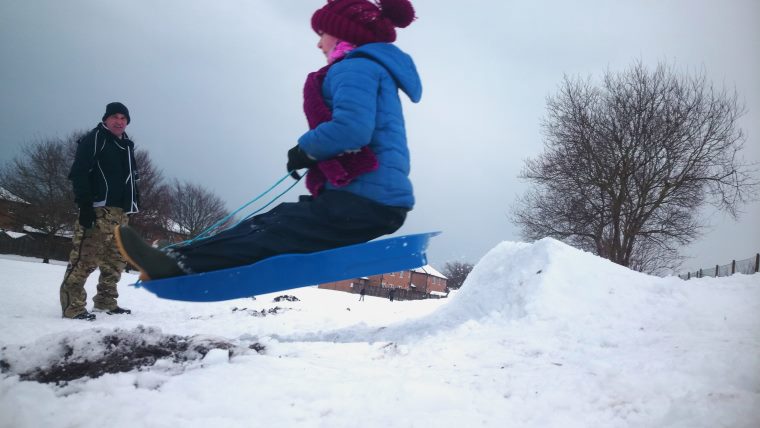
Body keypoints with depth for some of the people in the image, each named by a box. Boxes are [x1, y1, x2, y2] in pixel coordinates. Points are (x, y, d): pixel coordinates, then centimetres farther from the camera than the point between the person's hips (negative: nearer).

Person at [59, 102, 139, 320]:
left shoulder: (127, 146, 23)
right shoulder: (94, 139, 2)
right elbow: (78, 173, -8)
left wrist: (133, 202, 15)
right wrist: (85, 205, -17)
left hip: (121, 212, 8)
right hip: (98, 210, -8)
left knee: (116, 260, 10)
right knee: (86, 257, -14)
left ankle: (106, 301, 21)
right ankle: (73, 306, -14)